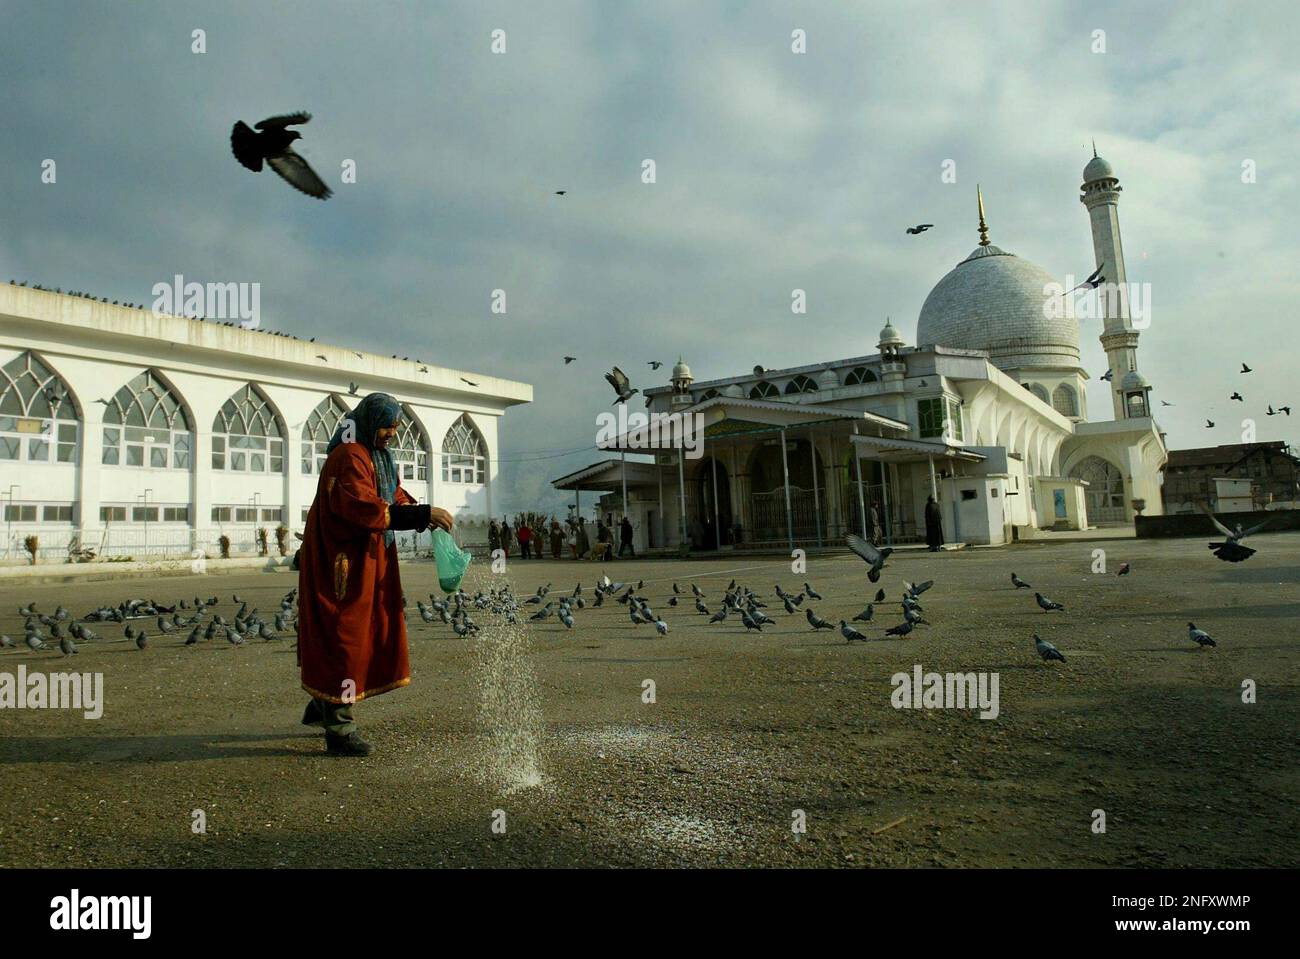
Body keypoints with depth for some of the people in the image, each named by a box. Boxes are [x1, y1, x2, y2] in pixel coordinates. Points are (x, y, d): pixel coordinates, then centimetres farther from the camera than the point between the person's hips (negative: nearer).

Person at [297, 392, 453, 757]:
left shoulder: (379, 456, 14)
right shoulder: (348, 458, -19)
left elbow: (395, 496, 14)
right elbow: (362, 507, -33)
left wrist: (424, 515, -6)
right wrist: (421, 514, -35)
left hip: (367, 561, 10)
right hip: (340, 562, -10)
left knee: (368, 633, 17)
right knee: (343, 637, -4)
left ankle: (323, 705, 35)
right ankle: (338, 729, 6)